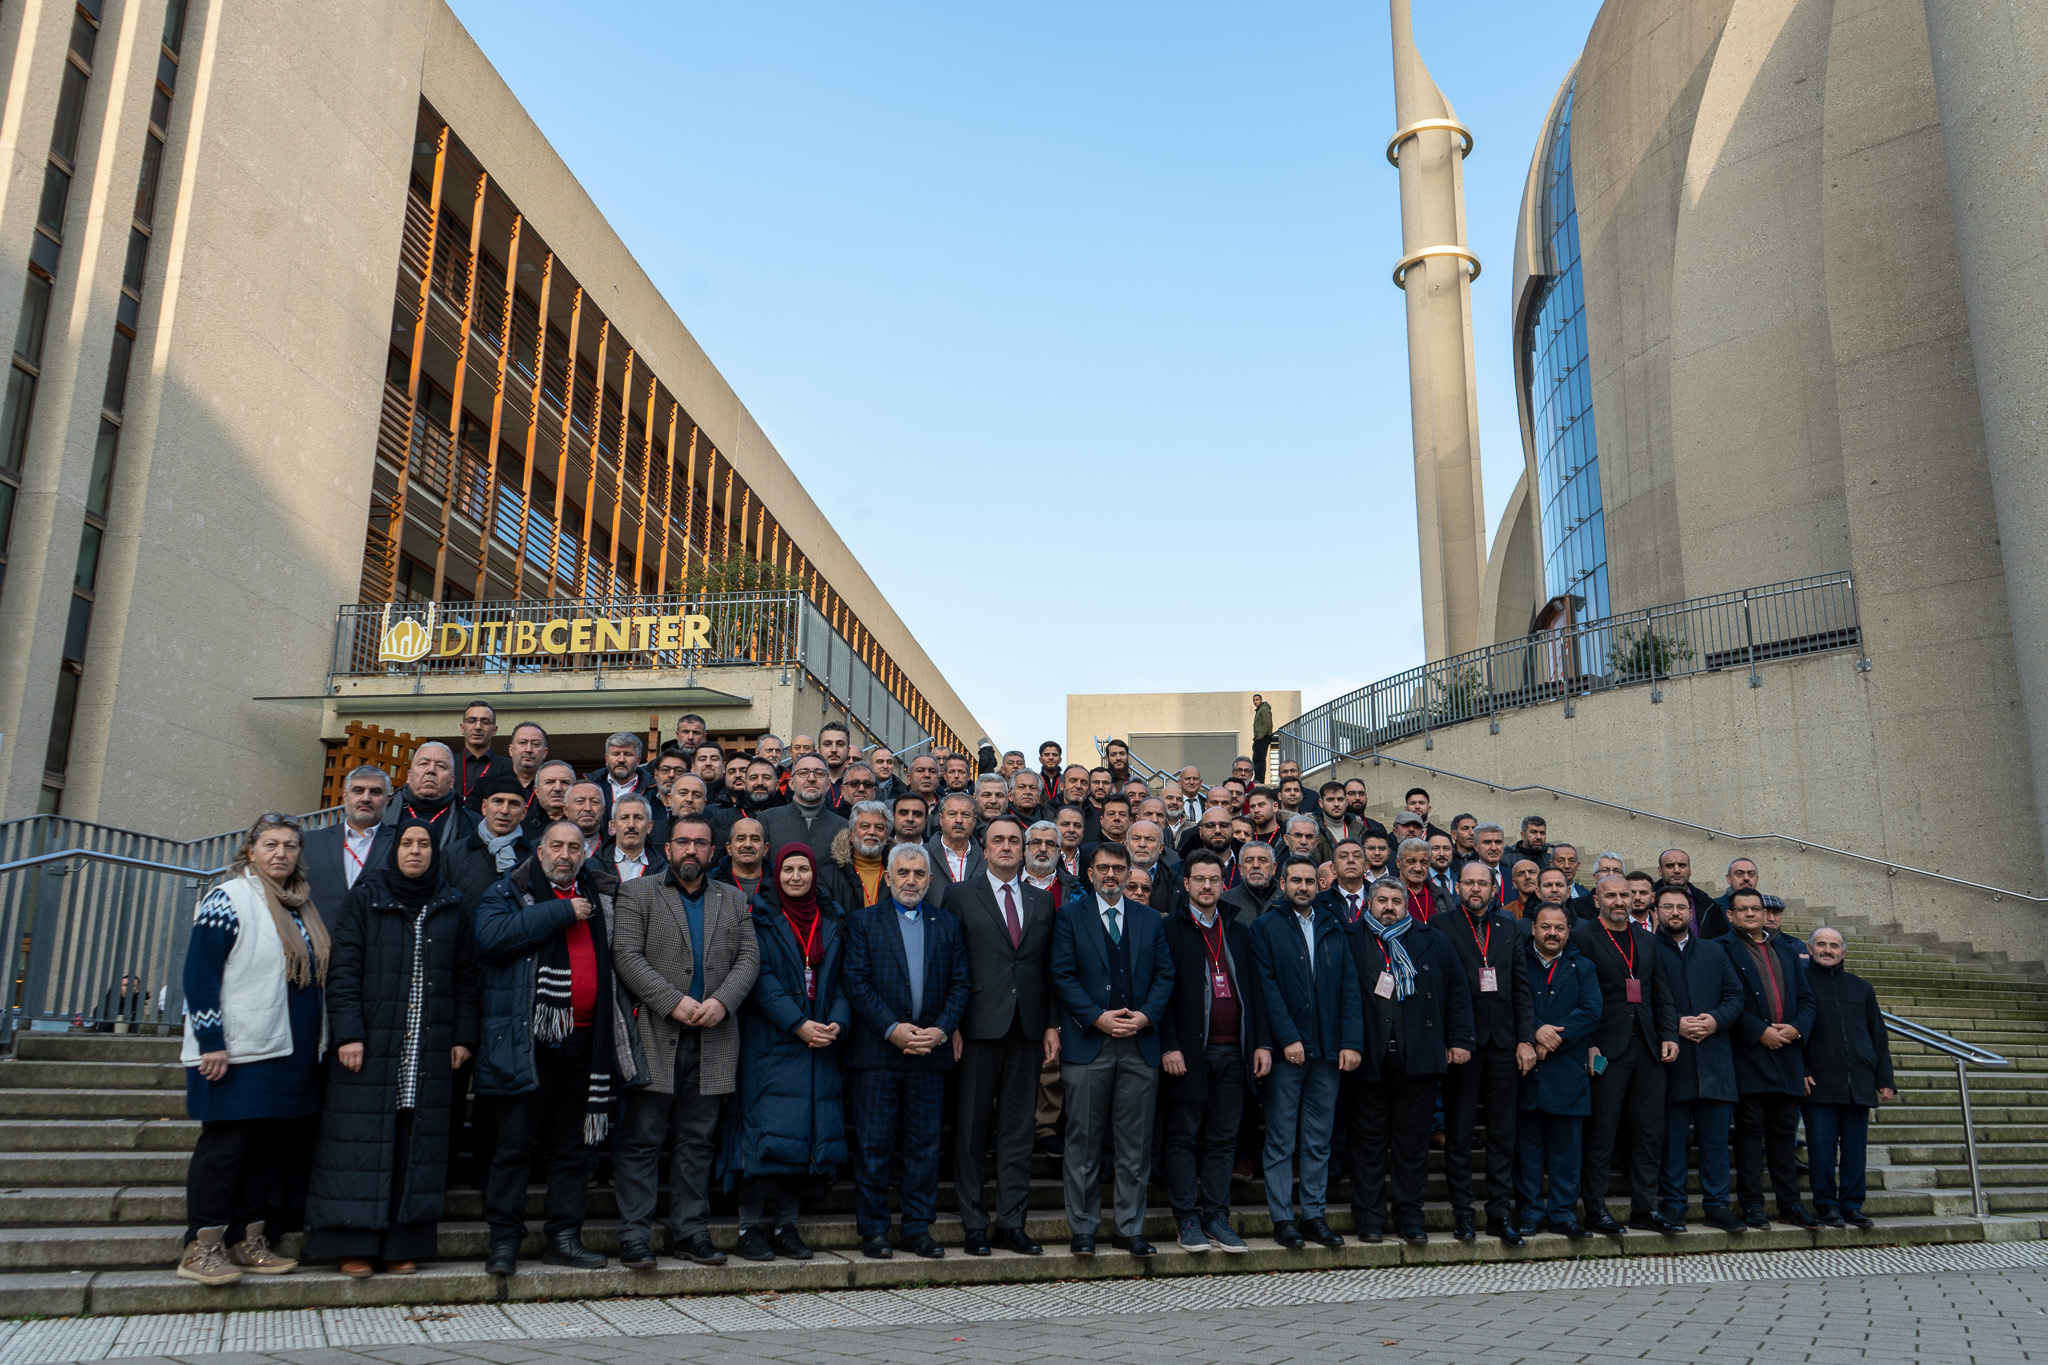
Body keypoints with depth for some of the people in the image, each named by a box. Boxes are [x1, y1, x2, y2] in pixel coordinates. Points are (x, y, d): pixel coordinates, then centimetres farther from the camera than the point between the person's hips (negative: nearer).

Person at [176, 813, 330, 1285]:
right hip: (237, 1053, -7)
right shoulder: (229, 899, -7)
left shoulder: (303, 908, 15)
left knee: (272, 1146, 9)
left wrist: (316, 1047, 16)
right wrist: (211, 1043, -16)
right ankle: (202, 1247, 7)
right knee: (225, 1145, -3)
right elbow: (198, 974, -11)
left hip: (291, 1054, 7)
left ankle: (247, 1240, 18)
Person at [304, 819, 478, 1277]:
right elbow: (343, 969, -3)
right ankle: (355, 1244, 8)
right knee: (363, 1140, -1)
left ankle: (403, 1243, 10)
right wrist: (347, 1033, -12)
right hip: (371, 1044, -2)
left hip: (430, 1047, 2)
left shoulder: (452, 908, 9)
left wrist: (463, 1036, 3)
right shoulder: (365, 899, 3)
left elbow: (465, 977, 9)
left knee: (418, 1140, 3)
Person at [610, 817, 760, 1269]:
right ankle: (634, 1237, 6)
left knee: (697, 1140, 9)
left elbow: (749, 957, 8)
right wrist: (673, 1002, -15)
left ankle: (689, 1232, 17)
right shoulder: (636, 893, 5)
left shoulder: (733, 900, 15)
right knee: (641, 1140, -2)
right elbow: (626, 955, -7)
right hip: (654, 1037, -3)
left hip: (712, 1040, 3)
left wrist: (721, 1001, -10)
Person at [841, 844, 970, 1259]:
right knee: (873, 1145, 2)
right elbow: (856, 981, -5)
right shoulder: (863, 921, 3)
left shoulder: (947, 925, 12)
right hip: (876, 1052, -2)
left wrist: (941, 1030, -7)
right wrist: (892, 1029, -13)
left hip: (930, 1053, 3)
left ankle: (917, 1228, 17)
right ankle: (873, 1229, 13)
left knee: (925, 1144, 6)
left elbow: (959, 984, 8)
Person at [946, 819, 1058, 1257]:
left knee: (1018, 1128, 7)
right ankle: (975, 1225, 12)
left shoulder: (1042, 901, 13)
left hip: (1027, 1029, 3)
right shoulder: (960, 896, 2)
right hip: (978, 1026, -3)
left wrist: (1052, 1025, 6)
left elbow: (1050, 969, 12)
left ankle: (1012, 1224, 15)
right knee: (971, 1128, 3)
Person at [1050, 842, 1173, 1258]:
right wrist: (1097, 1017, -13)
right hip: (1087, 1044, -3)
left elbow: (1164, 974, 9)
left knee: (1135, 1144, 6)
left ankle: (1130, 1228, 16)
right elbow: (1062, 975, -4)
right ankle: (1083, 1229, 13)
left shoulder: (1149, 920, 13)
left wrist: (1146, 1015, -7)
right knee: (1084, 1142, 2)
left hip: (1140, 1044, 3)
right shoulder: (1070, 916, 3)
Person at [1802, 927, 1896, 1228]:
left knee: (1855, 1147, 6)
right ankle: (1826, 1204, 6)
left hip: (1859, 1083, 4)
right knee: (1822, 1147, -4)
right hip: (1819, 1082, -4)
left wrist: (1885, 1079, 10)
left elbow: (1879, 1037, 18)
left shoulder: (1861, 987, 18)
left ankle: (1852, 1204, 15)